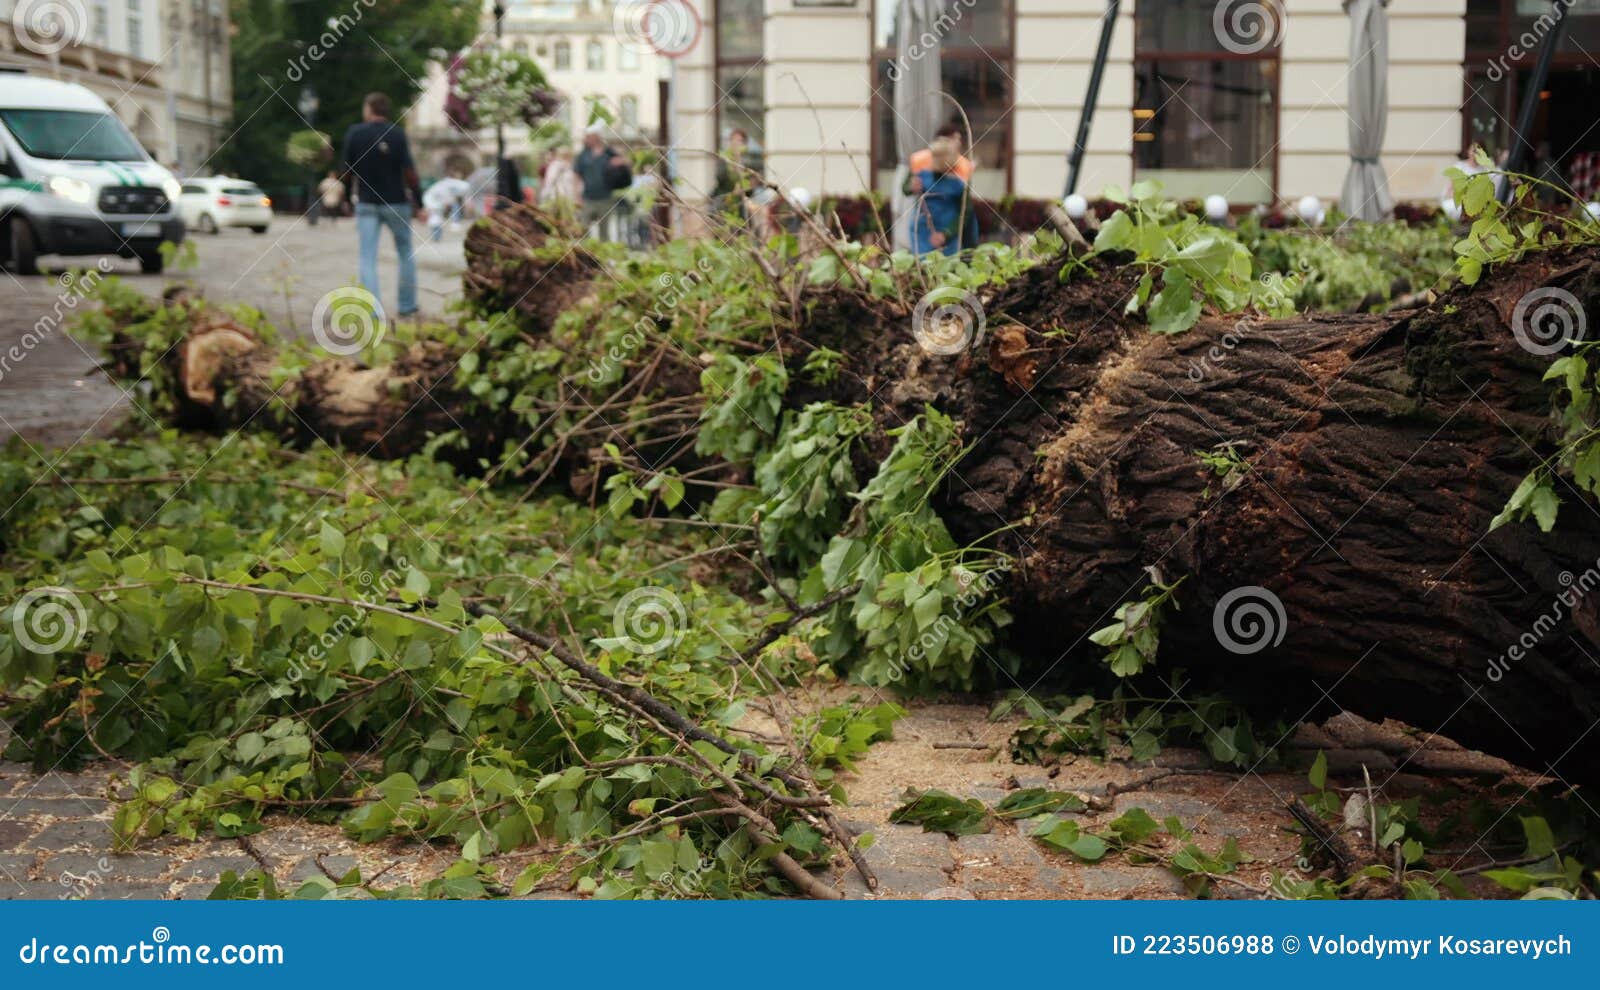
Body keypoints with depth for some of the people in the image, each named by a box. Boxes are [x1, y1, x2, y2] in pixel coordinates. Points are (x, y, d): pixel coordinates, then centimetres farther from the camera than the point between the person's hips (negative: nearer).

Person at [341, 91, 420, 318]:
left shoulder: (354, 133, -3)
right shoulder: (397, 133, -6)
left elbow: (348, 171, 2)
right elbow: (409, 171, -10)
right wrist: (418, 198, -1)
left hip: (366, 203, 0)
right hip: (397, 202, 0)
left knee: (368, 258, 1)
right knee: (406, 253, 17)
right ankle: (407, 307, 20)